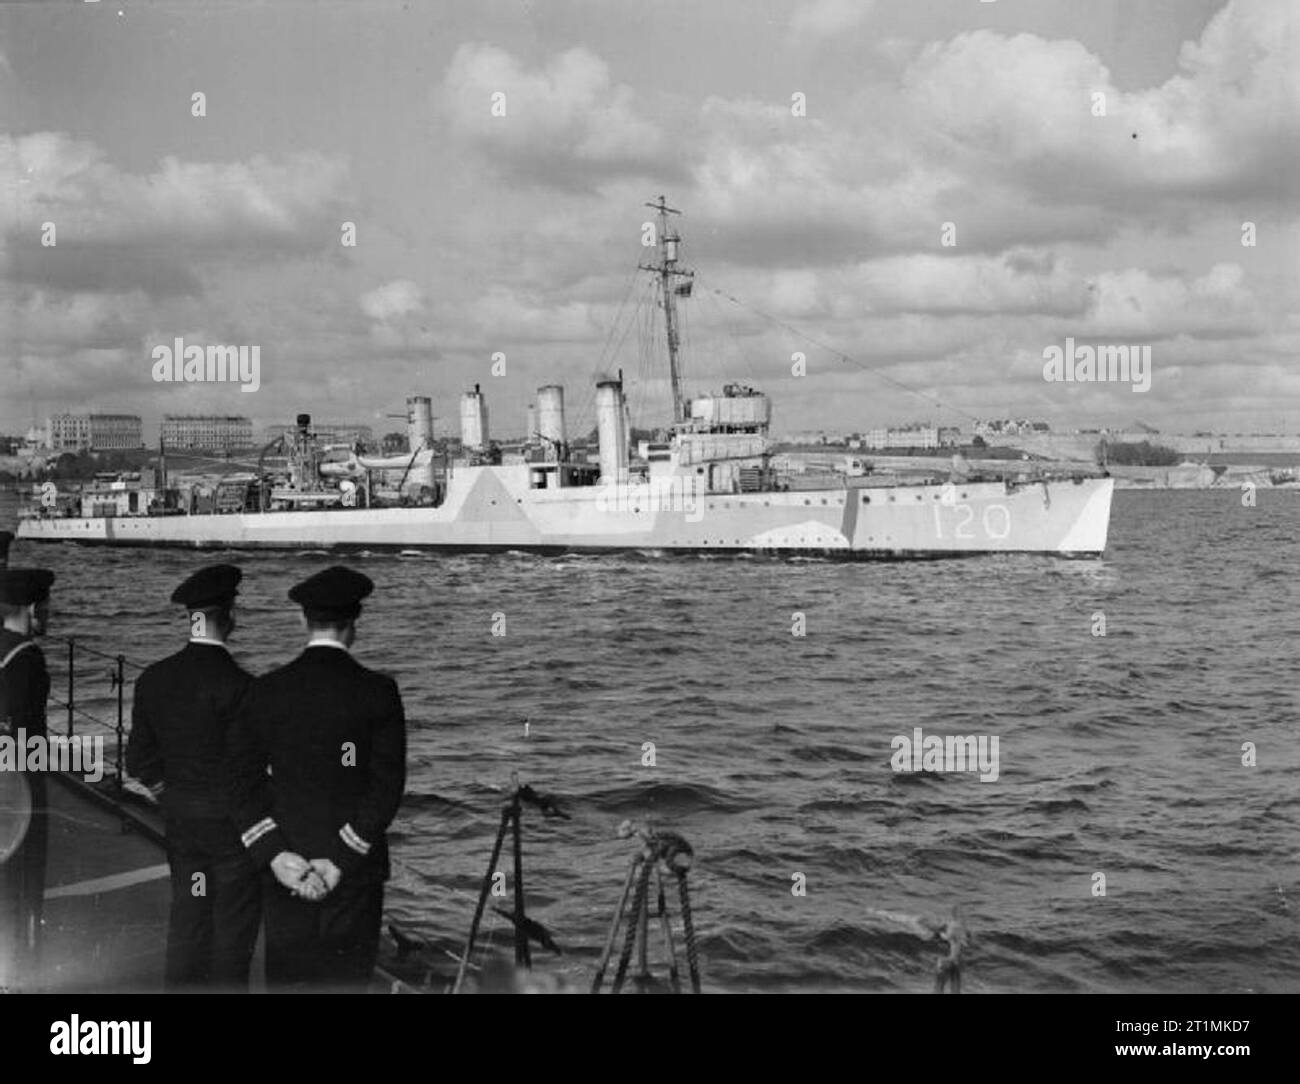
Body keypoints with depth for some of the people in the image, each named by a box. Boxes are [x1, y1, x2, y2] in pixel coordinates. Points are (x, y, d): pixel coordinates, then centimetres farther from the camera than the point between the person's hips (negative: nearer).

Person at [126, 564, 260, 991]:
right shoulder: (235, 683, -19)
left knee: (186, 920, 15)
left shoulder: (154, 679, 0)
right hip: (232, 822, -6)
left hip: (180, 822, 6)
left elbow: (139, 761, 5)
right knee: (233, 925, 6)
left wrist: (171, 794, 15)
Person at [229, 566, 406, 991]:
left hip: (285, 863, 2)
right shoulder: (378, 691, -7)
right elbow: (387, 784, -12)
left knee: (285, 976, 10)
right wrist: (342, 859, -11)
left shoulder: (265, 689, 0)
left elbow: (245, 777, -3)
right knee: (347, 977, 6)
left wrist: (275, 854, -8)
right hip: (357, 867, -2)